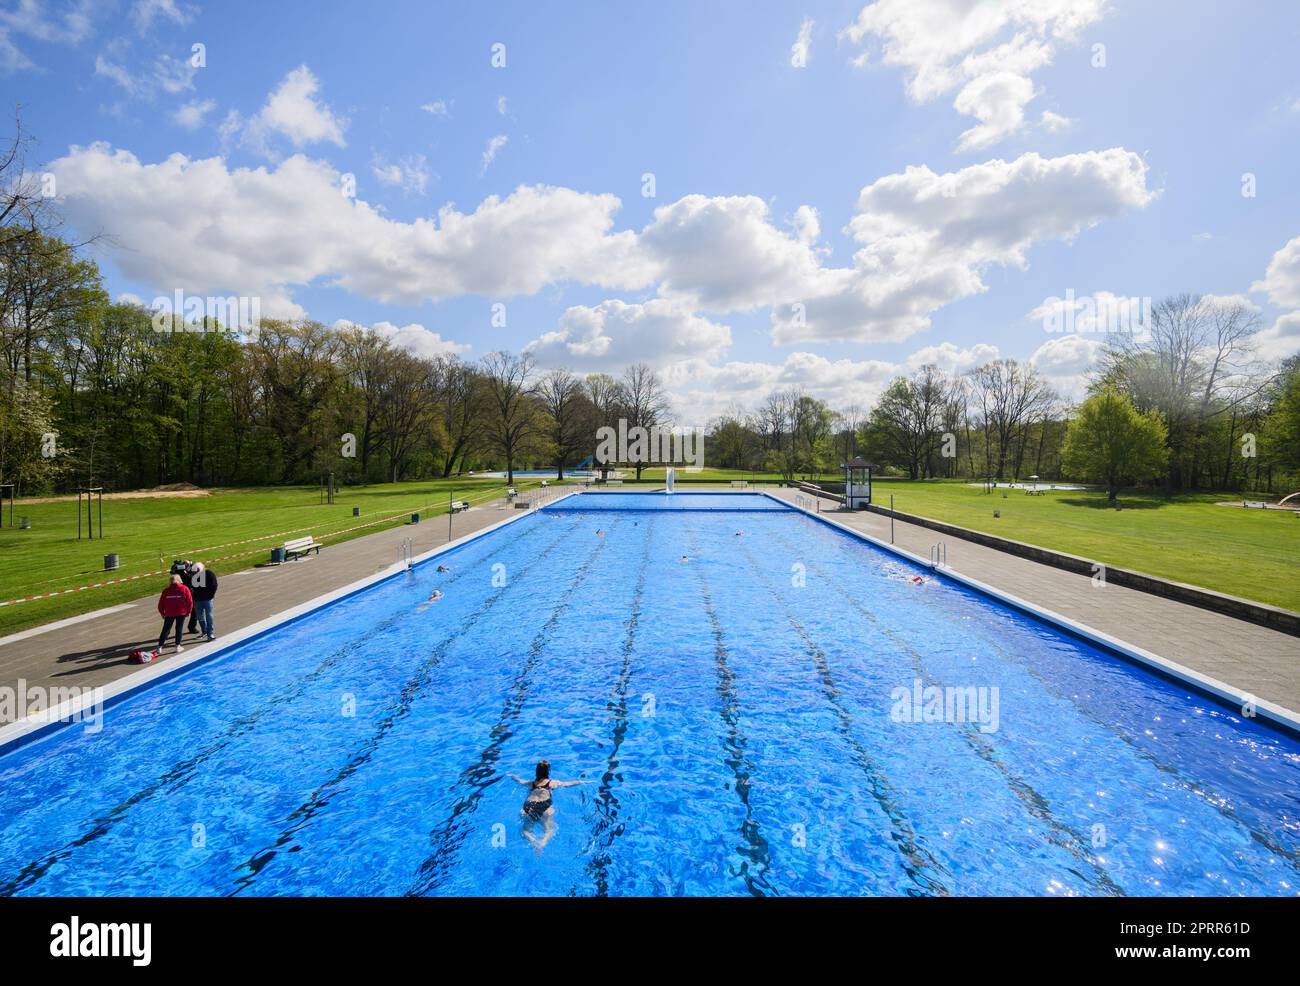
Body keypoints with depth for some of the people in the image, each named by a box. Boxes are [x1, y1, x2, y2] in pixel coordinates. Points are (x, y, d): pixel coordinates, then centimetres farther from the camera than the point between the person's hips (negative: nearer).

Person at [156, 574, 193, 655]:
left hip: (169, 614, 1)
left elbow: (161, 604, 4)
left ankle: (160, 646, 12)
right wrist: (188, 611, 7)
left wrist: (162, 613, 18)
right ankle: (178, 646, 8)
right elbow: (190, 601, -4)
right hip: (181, 613, -1)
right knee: (179, 629, 7)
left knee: (165, 629, 11)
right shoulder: (184, 589, -1)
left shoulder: (166, 590, 4)